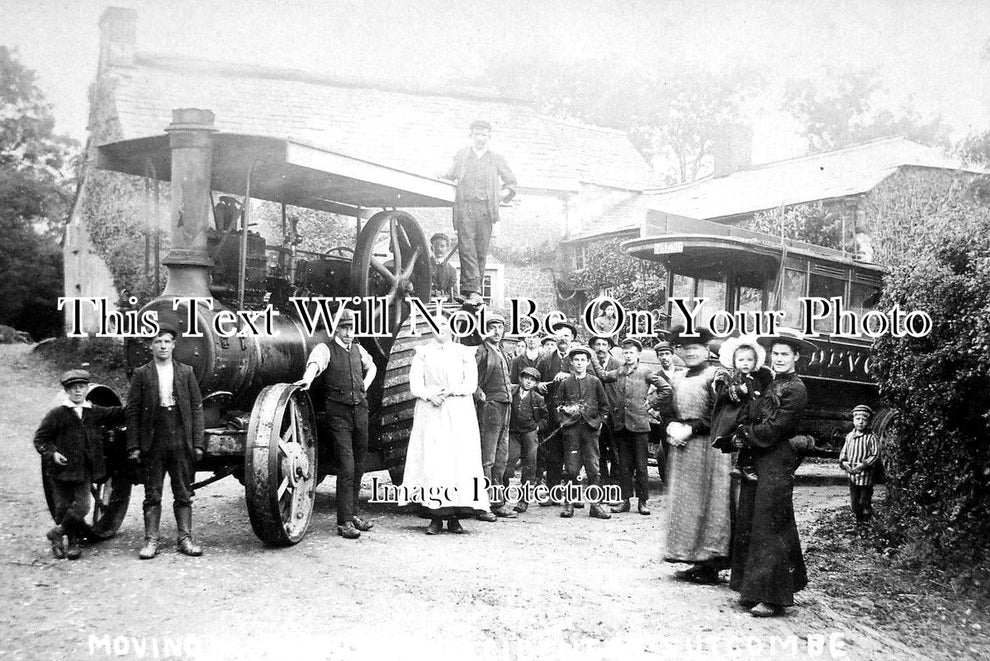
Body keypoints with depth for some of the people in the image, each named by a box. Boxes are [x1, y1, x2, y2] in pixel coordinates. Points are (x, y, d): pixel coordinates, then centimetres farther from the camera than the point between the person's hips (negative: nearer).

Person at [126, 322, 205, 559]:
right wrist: (133, 447, -4)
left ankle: (185, 539, 14)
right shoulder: (141, 374, 3)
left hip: (182, 442, 1)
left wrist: (198, 443, 0)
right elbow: (132, 412, 2)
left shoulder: (186, 372, 7)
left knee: (184, 495, 6)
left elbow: (196, 408, 6)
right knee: (152, 495, 3)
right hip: (152, 444, -1)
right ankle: (151, 541, 10)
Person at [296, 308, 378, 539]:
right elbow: (315, 363, -27)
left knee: (358, 465, 12)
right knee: (346, 468, -10)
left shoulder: (358, 349, 14)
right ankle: (344, 522, -6)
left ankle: (353, 513, 25)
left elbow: (371, 366, 34)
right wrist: (308, 379, -48)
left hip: (361, 409, 6)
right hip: (338, 413, -6)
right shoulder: (325, 349, -5)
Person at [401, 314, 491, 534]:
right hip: (430, 411, 0)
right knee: (431, 458, -8)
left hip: (459, 411, 0)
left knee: (461, 457, -7)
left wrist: (449, 391, -13)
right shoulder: (423, 353, 13)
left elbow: (471, 384, 1)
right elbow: (415, 384, 5)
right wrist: (429, 395, -14)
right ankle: (435, 517, -7)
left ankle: (455, 517, -3)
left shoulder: (464, 353, 11)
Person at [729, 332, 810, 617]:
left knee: (769, 526, -5)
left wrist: (745, 434, -5)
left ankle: (771, 597, 0)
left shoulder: (795, 389, -9)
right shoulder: (770, 384, 17)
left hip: (777, 463, -8)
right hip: (756, 460, 8)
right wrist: (745, 436, 1)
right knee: (749, 524, 9)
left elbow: (776, 428, -15)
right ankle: (754, 590, 17)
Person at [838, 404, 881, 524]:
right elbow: (843, 452, 13)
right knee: (854, 502, 12)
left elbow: (875, 455, -12)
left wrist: (863, 465, -20)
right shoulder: (849, 436, 7)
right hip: (851, 475, 5)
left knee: (865, 501, 1)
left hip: (865, 475, -5)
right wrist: (843, 462, -6)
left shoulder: (871, 437, -9)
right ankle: (858, 521, 25)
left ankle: (866, 522, 14)